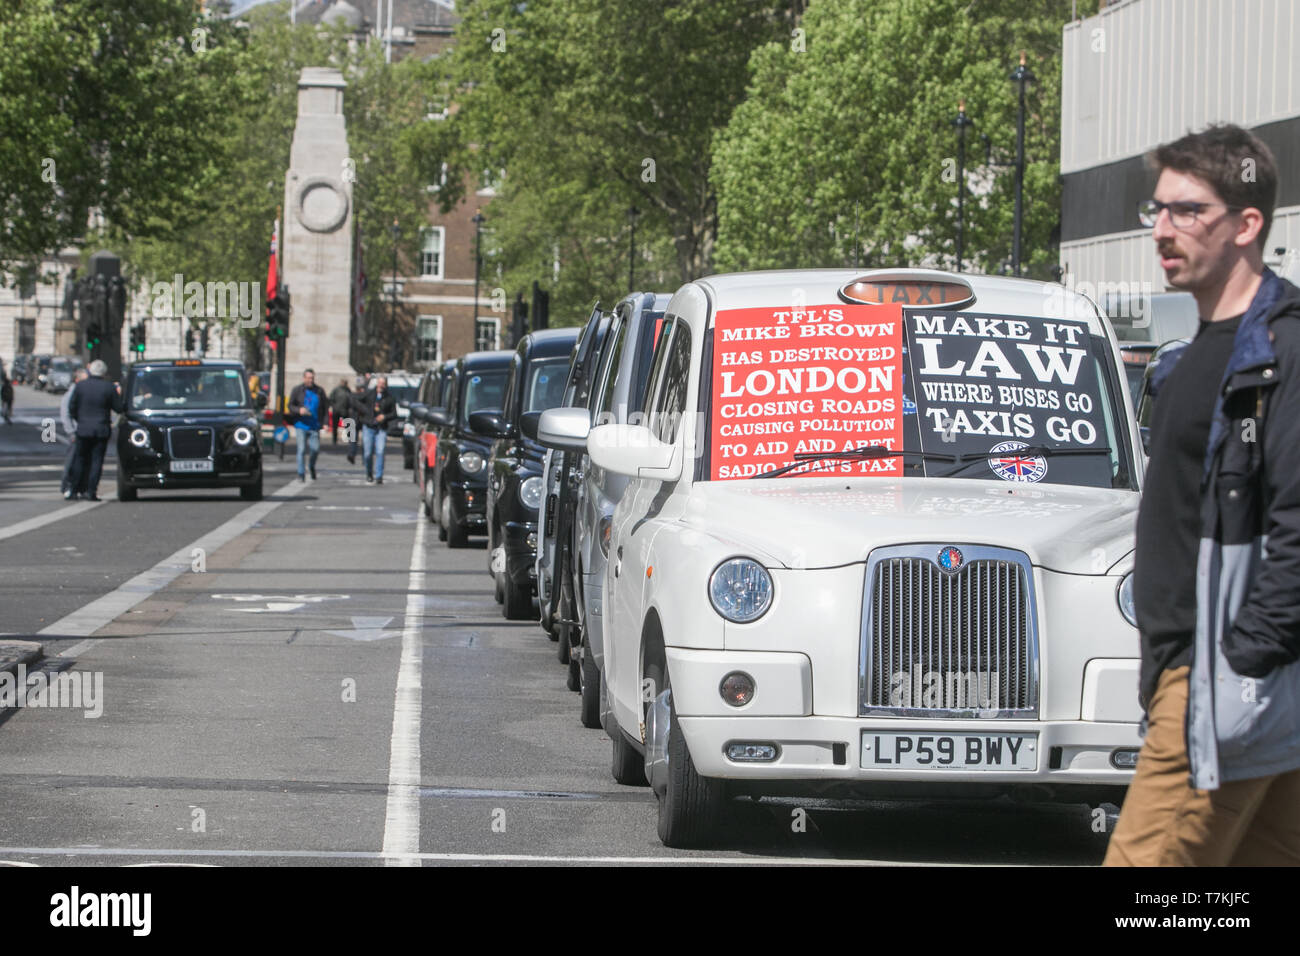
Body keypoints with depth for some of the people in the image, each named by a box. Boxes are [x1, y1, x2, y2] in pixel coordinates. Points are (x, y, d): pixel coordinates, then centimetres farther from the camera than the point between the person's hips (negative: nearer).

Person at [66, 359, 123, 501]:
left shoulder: (80, 386, -2)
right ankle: (91, 491, -3)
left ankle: (73, 488, 14)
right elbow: (118, 408, -1)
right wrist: (118, 394, 16)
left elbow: (72, 408, 3)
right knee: (97, 460, 2)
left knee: (80, 459, 14)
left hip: (83, 429, 2)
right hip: (102, 430, -2)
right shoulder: (109, 387, -7)